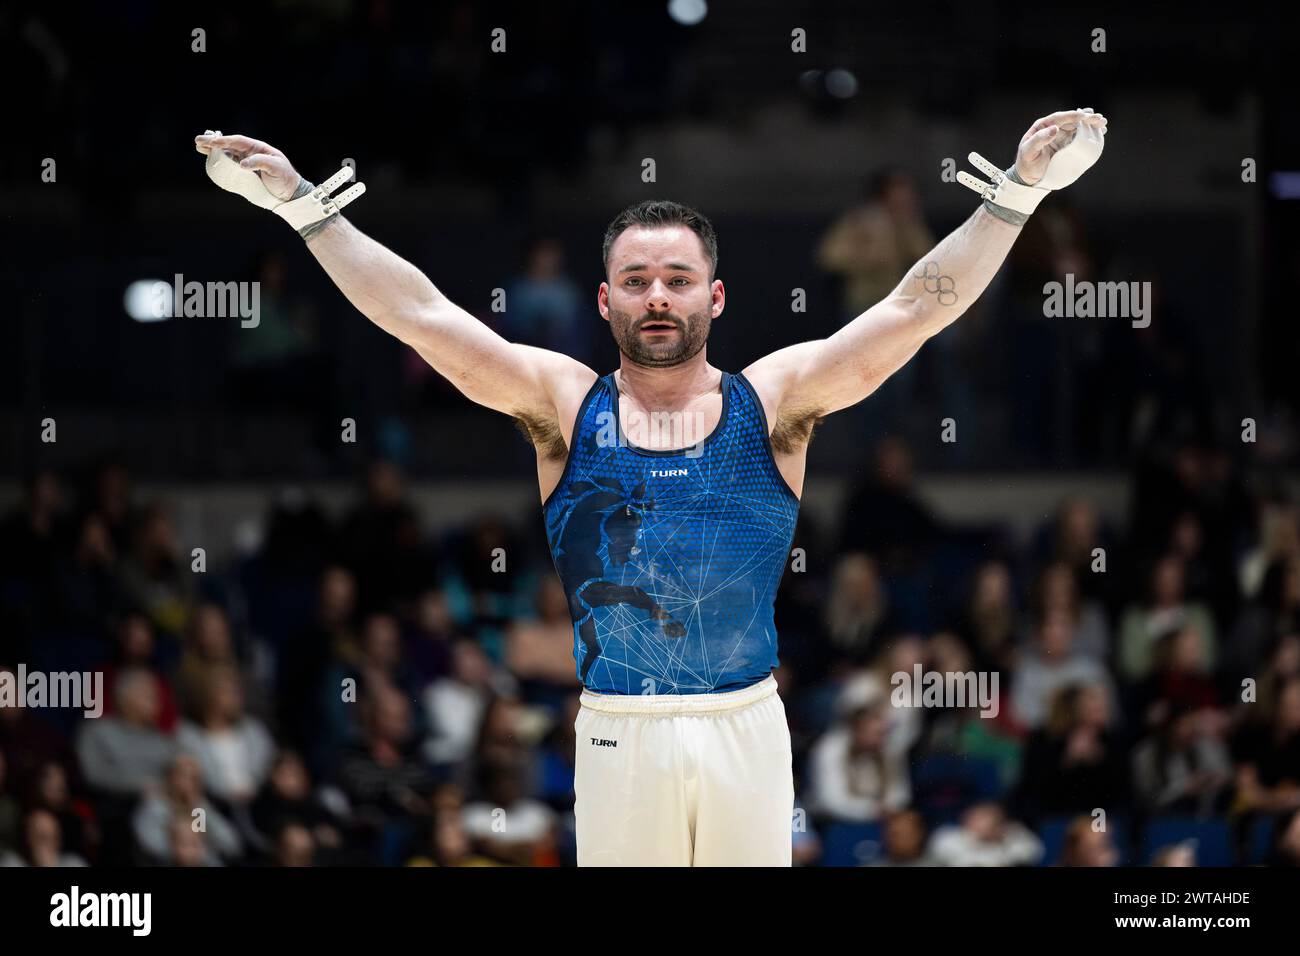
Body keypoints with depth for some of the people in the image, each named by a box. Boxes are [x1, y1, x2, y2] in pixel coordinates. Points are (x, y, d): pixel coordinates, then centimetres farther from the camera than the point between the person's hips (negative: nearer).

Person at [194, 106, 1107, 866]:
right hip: (619, 731, 0)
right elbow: (420, 312, -1)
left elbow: (917, 307, -2)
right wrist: (303, 205, -6)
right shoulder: (563, 404, 4)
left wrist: (1018, 191, -10)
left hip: (747, 728, 0)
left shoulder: (774, 401, 3)